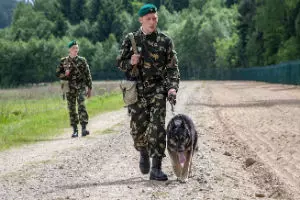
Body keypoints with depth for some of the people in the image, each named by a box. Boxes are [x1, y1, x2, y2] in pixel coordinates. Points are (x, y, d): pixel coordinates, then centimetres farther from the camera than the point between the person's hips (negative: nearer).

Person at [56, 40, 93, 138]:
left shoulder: (82, 60, 3)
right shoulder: (64, 61, 5)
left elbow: (88, 75, 6)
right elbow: (58, 73, 10)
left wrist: (89, 88, 5)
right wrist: (65, 75, -11)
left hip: (81, 87, -2)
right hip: (70, 88, 2)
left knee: (81, 106, -16)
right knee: (71, 109, 3)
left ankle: (84, 128, -17)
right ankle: (75, 130, 10)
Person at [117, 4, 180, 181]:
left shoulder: (165, 41, 1)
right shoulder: (131, 39, 3)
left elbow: (173, 68, 1)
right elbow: (120, 63, 9)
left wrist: (172, 87, -13)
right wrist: (130, 62, -13)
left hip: (157, 90, -1)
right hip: (137, 91, 1)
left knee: (157, 127, -12)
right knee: (138, 128, 5)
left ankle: (156, 168, -10)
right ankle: (144, 153, 37)